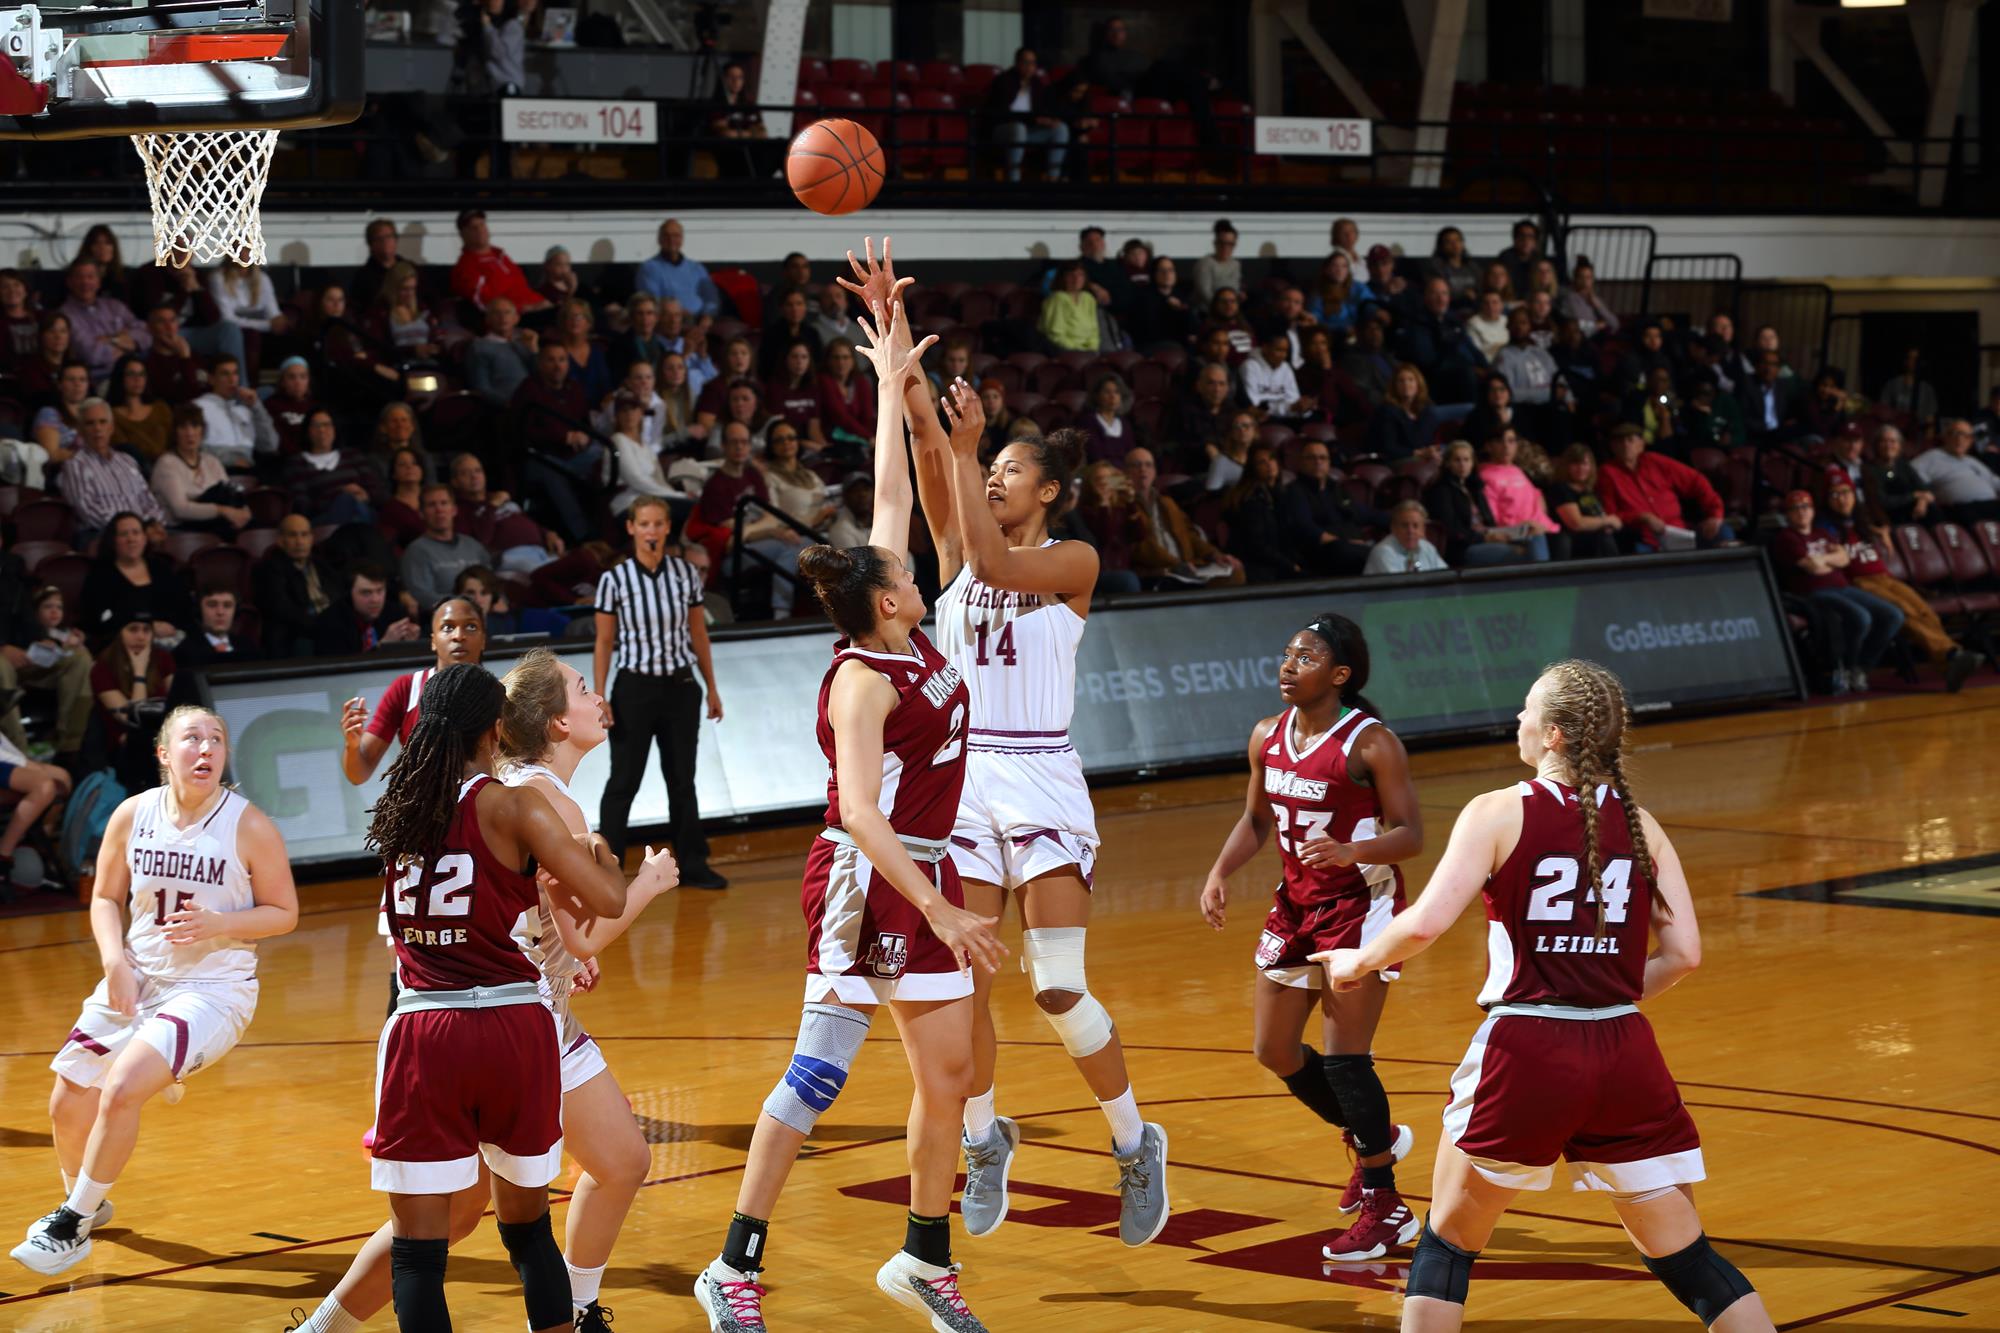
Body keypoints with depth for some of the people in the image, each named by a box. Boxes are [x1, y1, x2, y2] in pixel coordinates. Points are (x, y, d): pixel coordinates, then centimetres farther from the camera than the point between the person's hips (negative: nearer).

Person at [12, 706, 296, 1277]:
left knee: (121, 1088, -23)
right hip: (136, 980, 5)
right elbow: (106, 897, 7)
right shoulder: (134, 815, -4)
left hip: (213, 988, -5)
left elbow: (283, 912, -5)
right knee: (68, 1103, 8)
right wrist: (114, 958, -10)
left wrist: (219, 924, -22)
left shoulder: (249, 827, -13)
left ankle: (73, 1225, -3)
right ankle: (85, 1201, 41)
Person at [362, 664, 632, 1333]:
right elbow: (608, 901, -10)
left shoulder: (398, 808, 8)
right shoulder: (513, 806, -5)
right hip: (513, 1029, -1)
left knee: (417, 1248, 2)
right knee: (528, 1226, 17)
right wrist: (599, 852, 11)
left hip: (424, 1033, 1)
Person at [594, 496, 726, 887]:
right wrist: (599, 696, -9)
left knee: (682, 779, 10)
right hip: (634, 689, -3)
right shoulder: (614, 579, -7)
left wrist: (711, 688, 10)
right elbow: (604, 643, -4)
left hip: (680, 688, 3)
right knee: (624, 781, 1)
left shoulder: (686, 574, 0)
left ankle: (692, 865, 19)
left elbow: (698, 635, 9)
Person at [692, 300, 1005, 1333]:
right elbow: (859, 810, -25)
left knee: (948, 1073, 8)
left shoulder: (904, 638, 5)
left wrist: (895, 385, 18)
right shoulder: (863, 680, -16)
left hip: (925, 876, 8)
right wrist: (941, 911, -29)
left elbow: (891, 498, 14)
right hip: (866, 880, -8)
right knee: (820, 1071, -7)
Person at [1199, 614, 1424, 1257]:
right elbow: (1255, 819, 14)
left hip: (1360, 907, -7)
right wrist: (1219, 873, -2)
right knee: (1274, 1050, 10)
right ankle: (1375, 1138, 34)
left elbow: (1412, 835, -17)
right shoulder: (1267, 737, 1)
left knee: (1344, 1059, -9)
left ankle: (1386, 1209, 3)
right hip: (1297, 906, 7)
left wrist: (1351, 851, -34)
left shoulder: (1370, 743, -18)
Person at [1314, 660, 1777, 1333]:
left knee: (1447, 1241, 16)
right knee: (1688, 1259, 11)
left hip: (1526, 1053, -3)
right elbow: (1683, 953, 3)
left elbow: (1425, 923, -12)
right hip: (1625, 1053, 3)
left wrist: (1358, 962, 6)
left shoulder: (1499, 812, -4)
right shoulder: (1640, 823, 7)